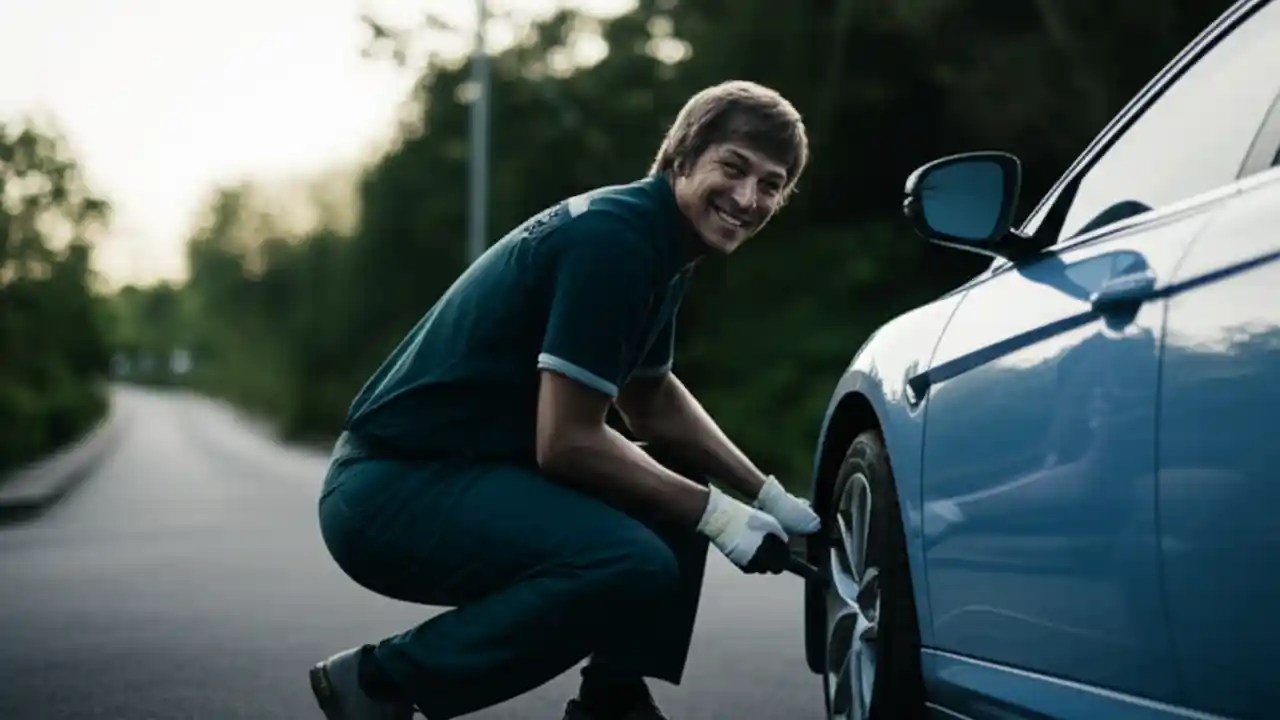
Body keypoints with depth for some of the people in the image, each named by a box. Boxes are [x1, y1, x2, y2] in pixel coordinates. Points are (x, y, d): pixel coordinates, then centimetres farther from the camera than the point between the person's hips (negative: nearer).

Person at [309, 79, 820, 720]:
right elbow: (566, 443, -22)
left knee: (682, 488, 15)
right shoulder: (612, 237, -19)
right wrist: (715, 514, -13)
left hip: (472, 471, 10)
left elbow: (653, 402, 24)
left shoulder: (661, 242, 10)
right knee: (632, 562, -28)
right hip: (392, 488, -10)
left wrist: (766, 496, 15)